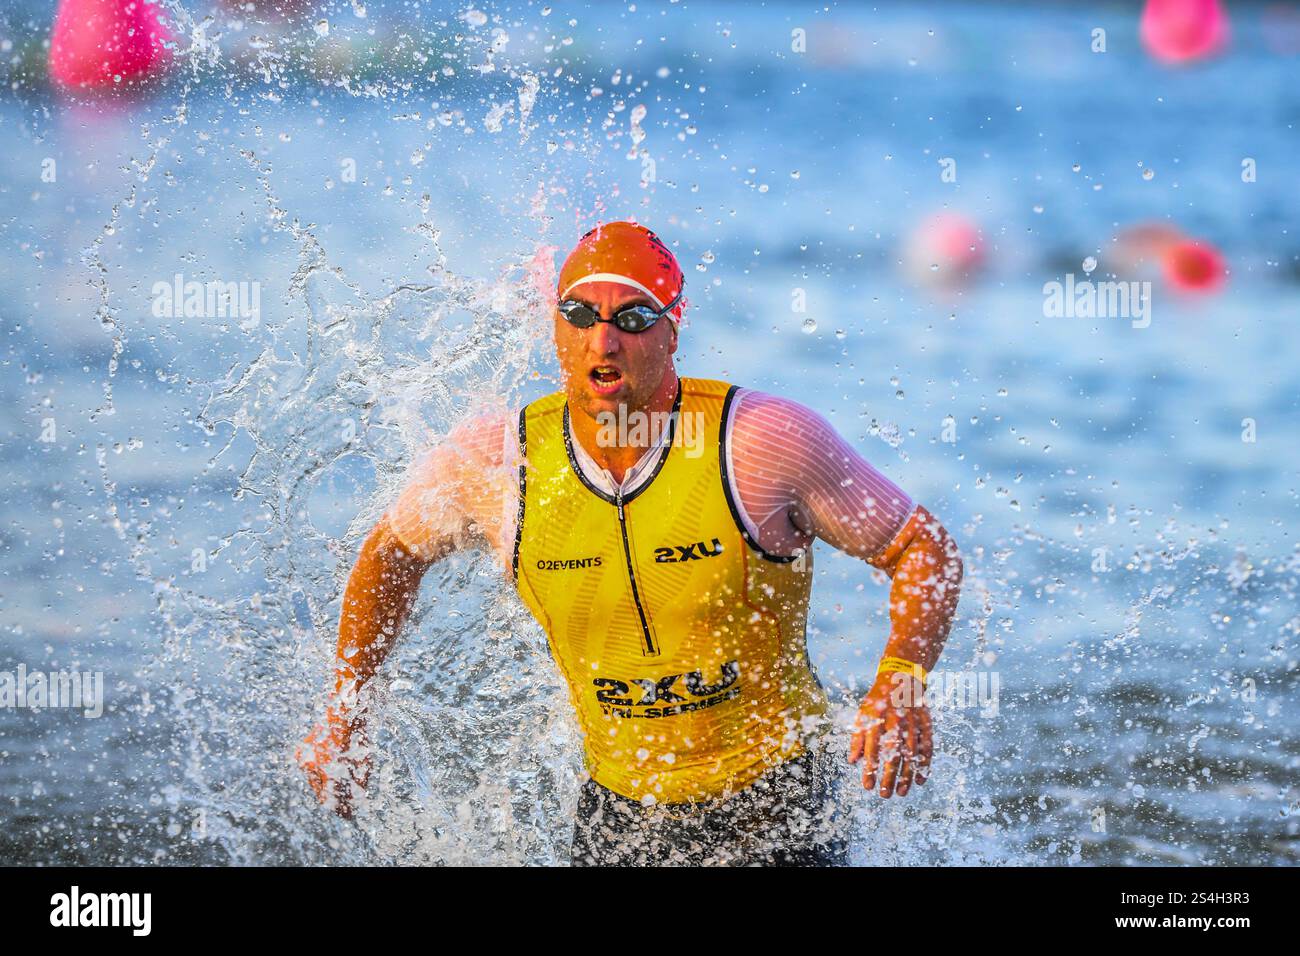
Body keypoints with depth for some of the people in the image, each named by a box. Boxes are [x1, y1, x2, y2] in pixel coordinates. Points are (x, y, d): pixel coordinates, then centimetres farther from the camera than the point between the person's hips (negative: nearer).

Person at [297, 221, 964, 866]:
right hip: (617, 816, 3)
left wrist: (901, 684, -28)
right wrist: (342, 709, 6)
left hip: (776, 809, -2)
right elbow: (392, 552, 10)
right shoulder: (488, 462, -11)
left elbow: (925, 551, -11)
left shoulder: (765, 440, -19)